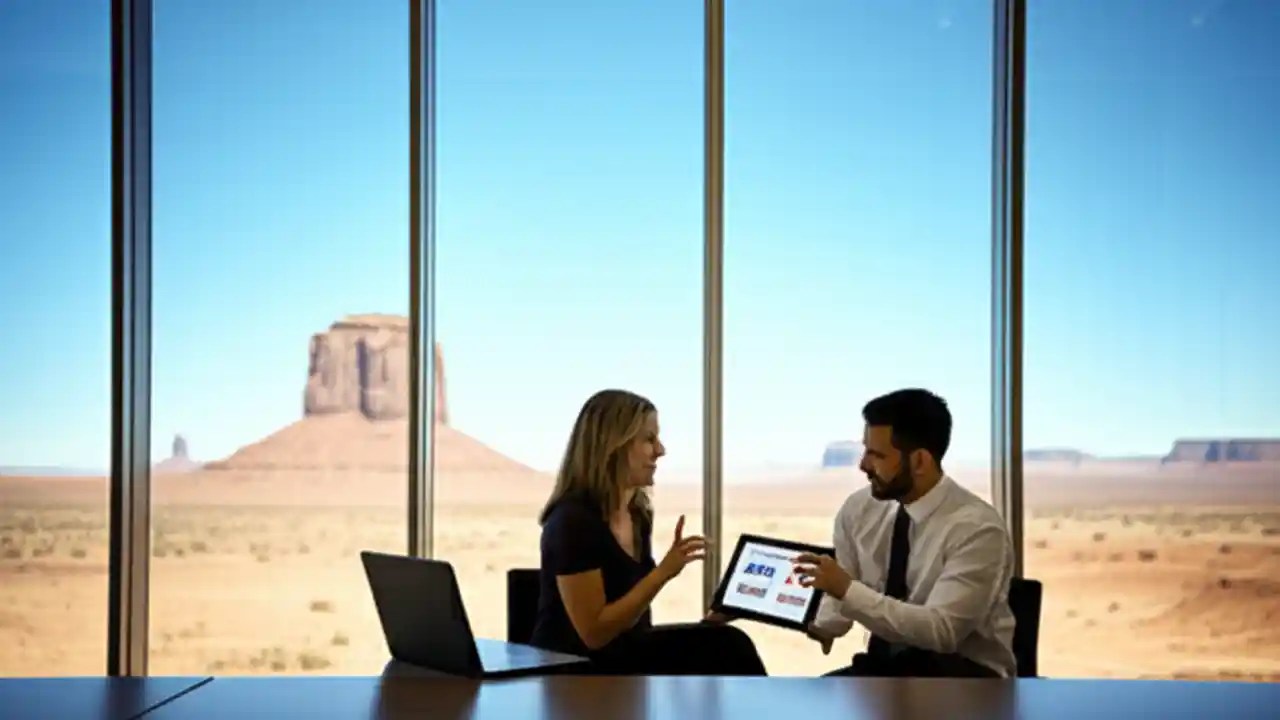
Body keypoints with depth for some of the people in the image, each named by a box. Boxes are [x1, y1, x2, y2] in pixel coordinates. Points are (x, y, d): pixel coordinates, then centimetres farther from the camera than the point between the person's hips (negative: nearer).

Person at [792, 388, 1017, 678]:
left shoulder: (977, 528, -17)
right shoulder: (859, 508, 0)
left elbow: (941, 631, -25)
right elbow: (842, 593, 13)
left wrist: (848, 589, -29)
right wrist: (819, 626, -7)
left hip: (964, 672, -5)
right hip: (884, 665, 5)